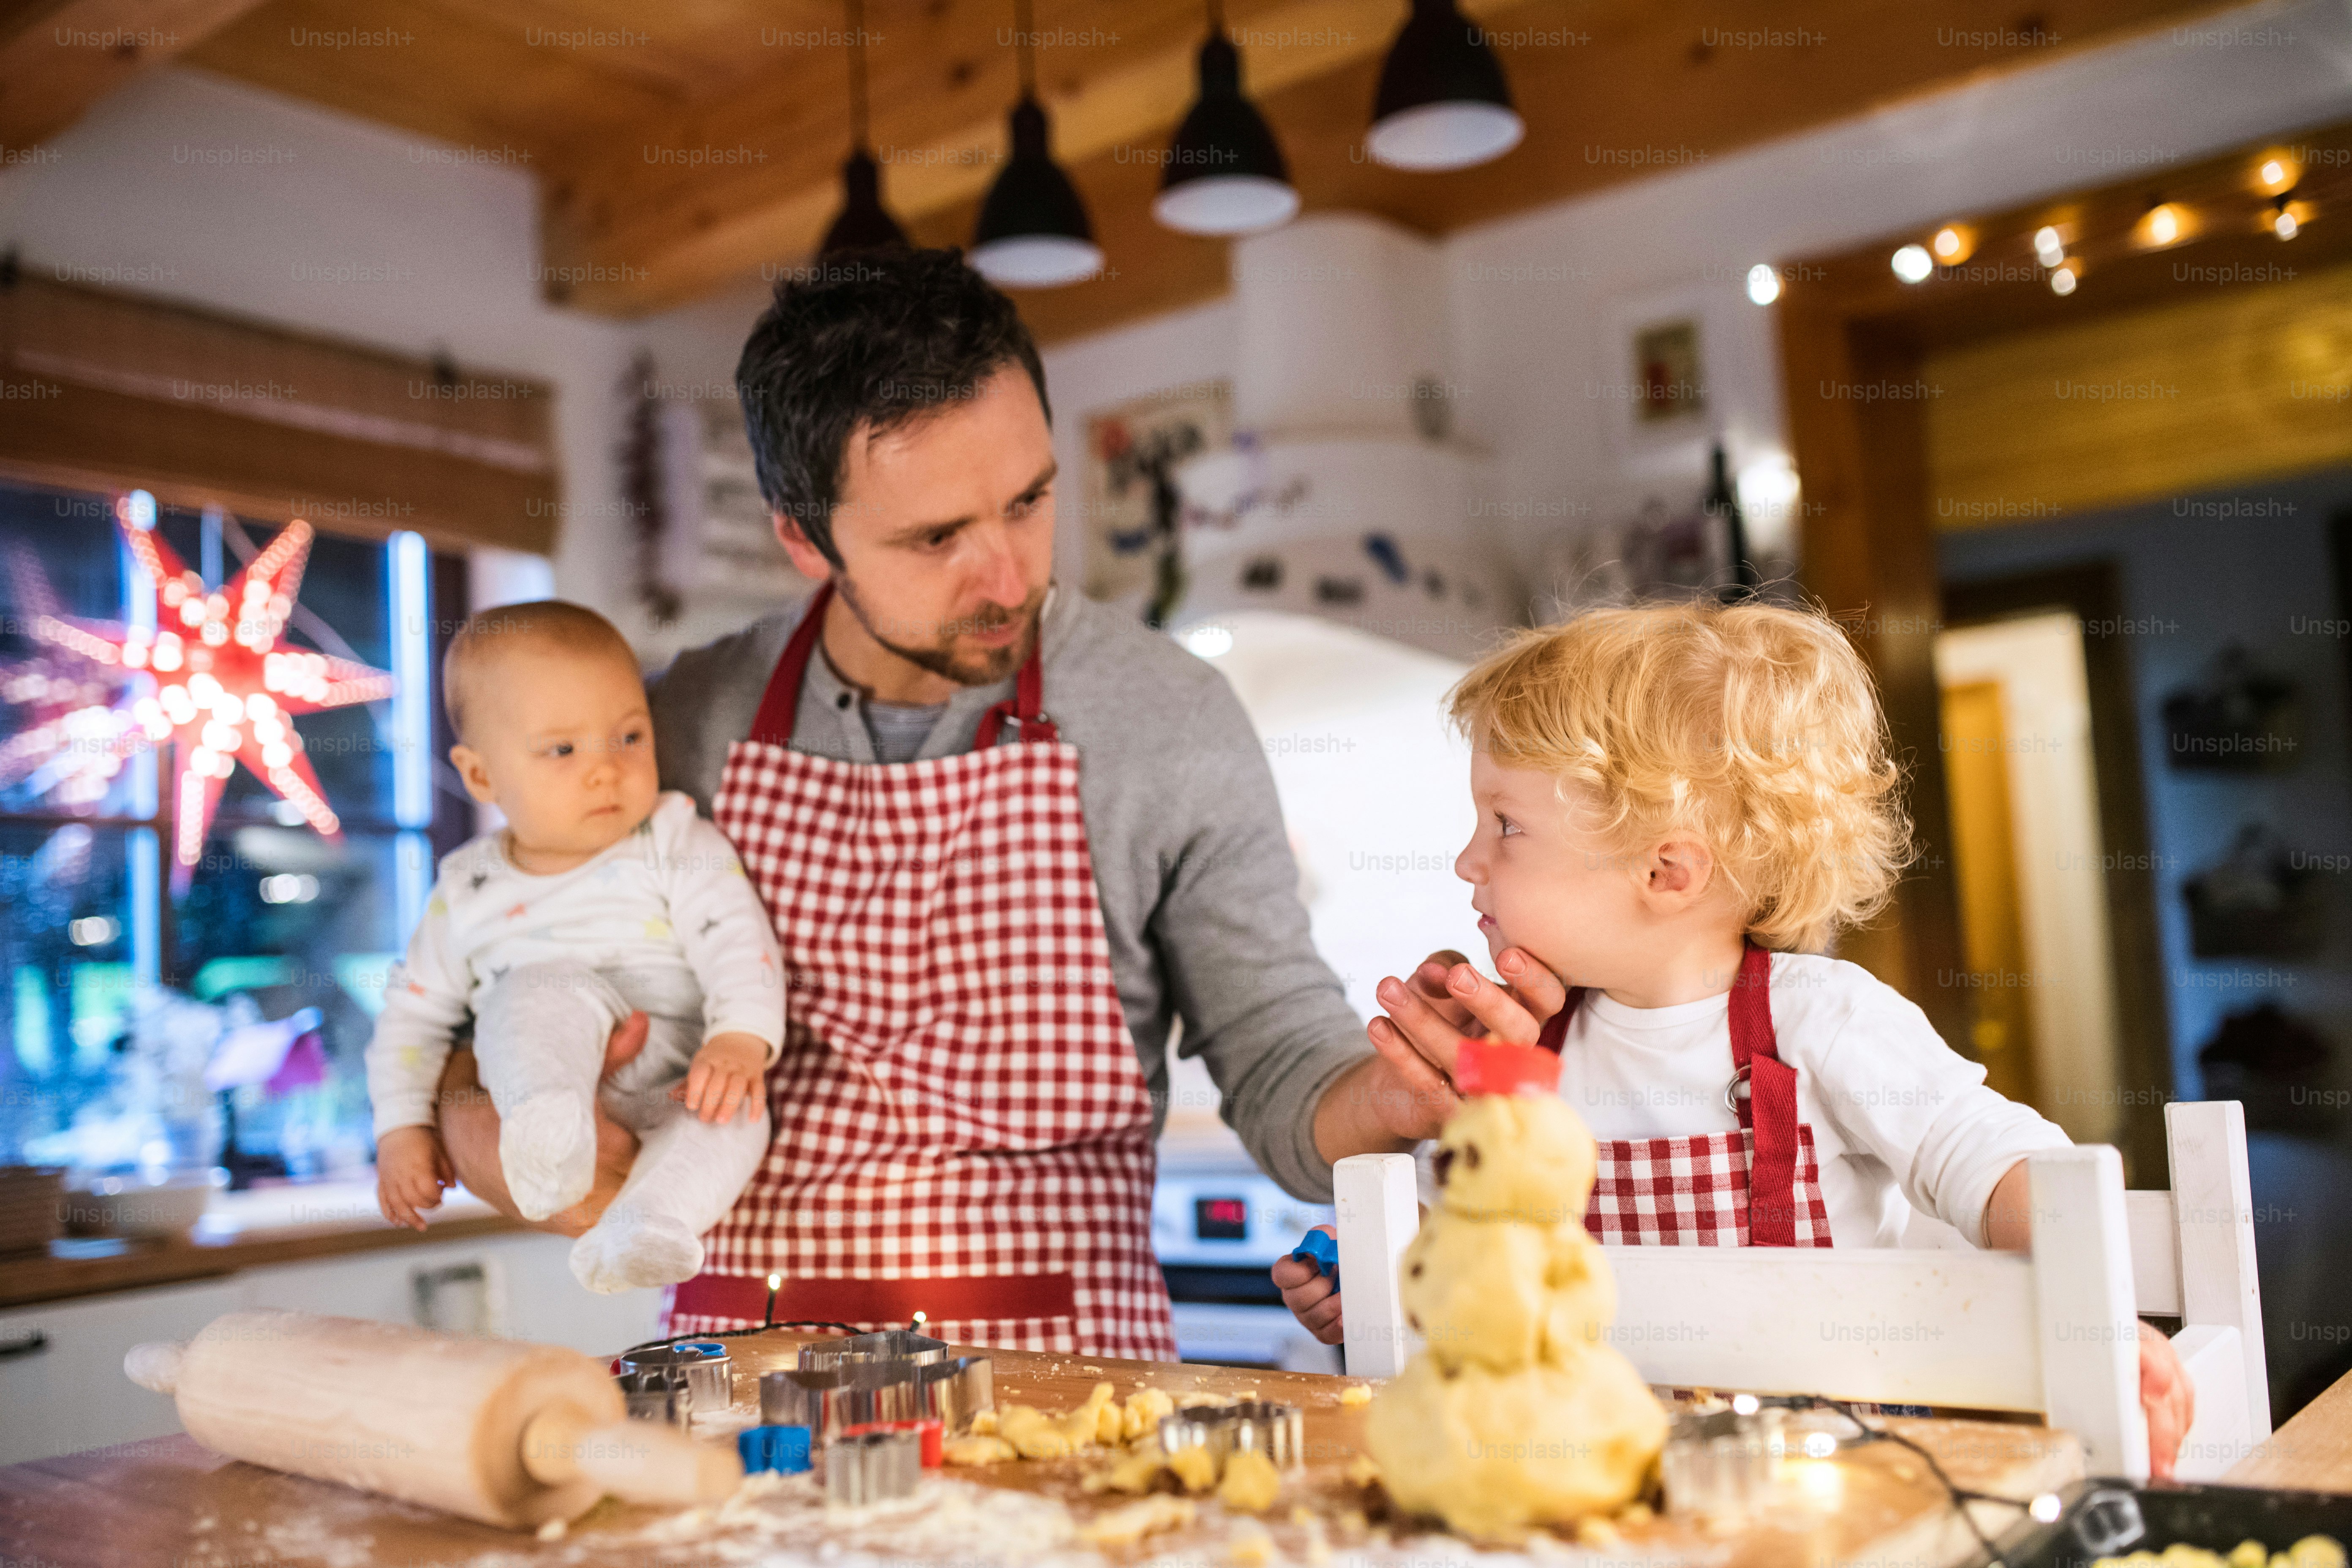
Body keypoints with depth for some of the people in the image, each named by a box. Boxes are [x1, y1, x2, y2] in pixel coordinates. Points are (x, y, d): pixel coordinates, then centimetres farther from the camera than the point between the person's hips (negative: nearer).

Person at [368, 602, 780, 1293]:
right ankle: (547, 1137, -52)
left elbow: (738, 943, -9)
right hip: (535, 1084, 0)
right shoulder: (468, 893, 12)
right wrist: (401, 1127, 10)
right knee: (545, 988, -29)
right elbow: (416, 1010, 20)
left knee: (734, 1112, -32)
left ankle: (644, 1228, -49)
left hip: (664, 1098, 0)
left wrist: (742, 1038, -27)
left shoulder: (677, 847, 4)